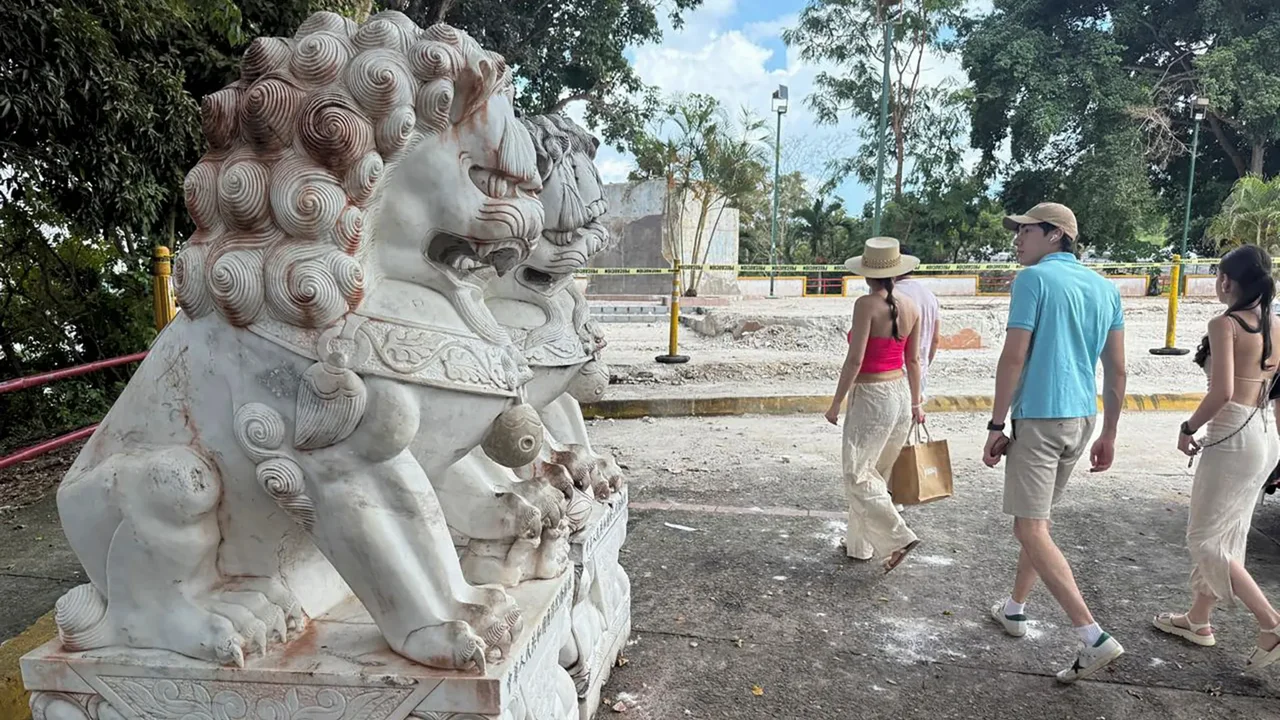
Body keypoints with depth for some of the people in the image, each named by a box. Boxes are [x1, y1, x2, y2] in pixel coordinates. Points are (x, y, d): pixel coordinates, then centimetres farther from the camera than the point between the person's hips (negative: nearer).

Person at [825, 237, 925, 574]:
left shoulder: (866, 304, -16)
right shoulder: (910, 308, 4)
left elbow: (854, 360, -18)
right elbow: (913, 361, 10)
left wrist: (836, 403, -10)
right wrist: (915, 403, 21)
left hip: (870, 396, -8)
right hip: (901, 393, 8)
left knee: (857, 474, 2)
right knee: (876, 473, 16)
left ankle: (898, 537, -6)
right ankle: (860, 544, 26)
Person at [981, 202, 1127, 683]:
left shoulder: (1034, 279, -10)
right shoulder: (1104, 287, 11)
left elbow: (1014, 358, -15)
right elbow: (1117, 371, 12)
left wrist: (997, 425, -10)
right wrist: (1108, 435, 18)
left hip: (1039, 418, -8)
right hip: (1082, 419, 8)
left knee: (1030, 529, -4)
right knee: (1037, 518, 20)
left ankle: (1093, 638, -9)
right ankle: (1015, 608, 33)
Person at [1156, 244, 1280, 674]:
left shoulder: (1225, 324, -15)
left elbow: (1221, 392, -23)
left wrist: (1188, 428, -9)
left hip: (1232, 439, -9)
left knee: (1205, 538, 3)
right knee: (1225, 534, 17)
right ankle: (1198, 620, 30)